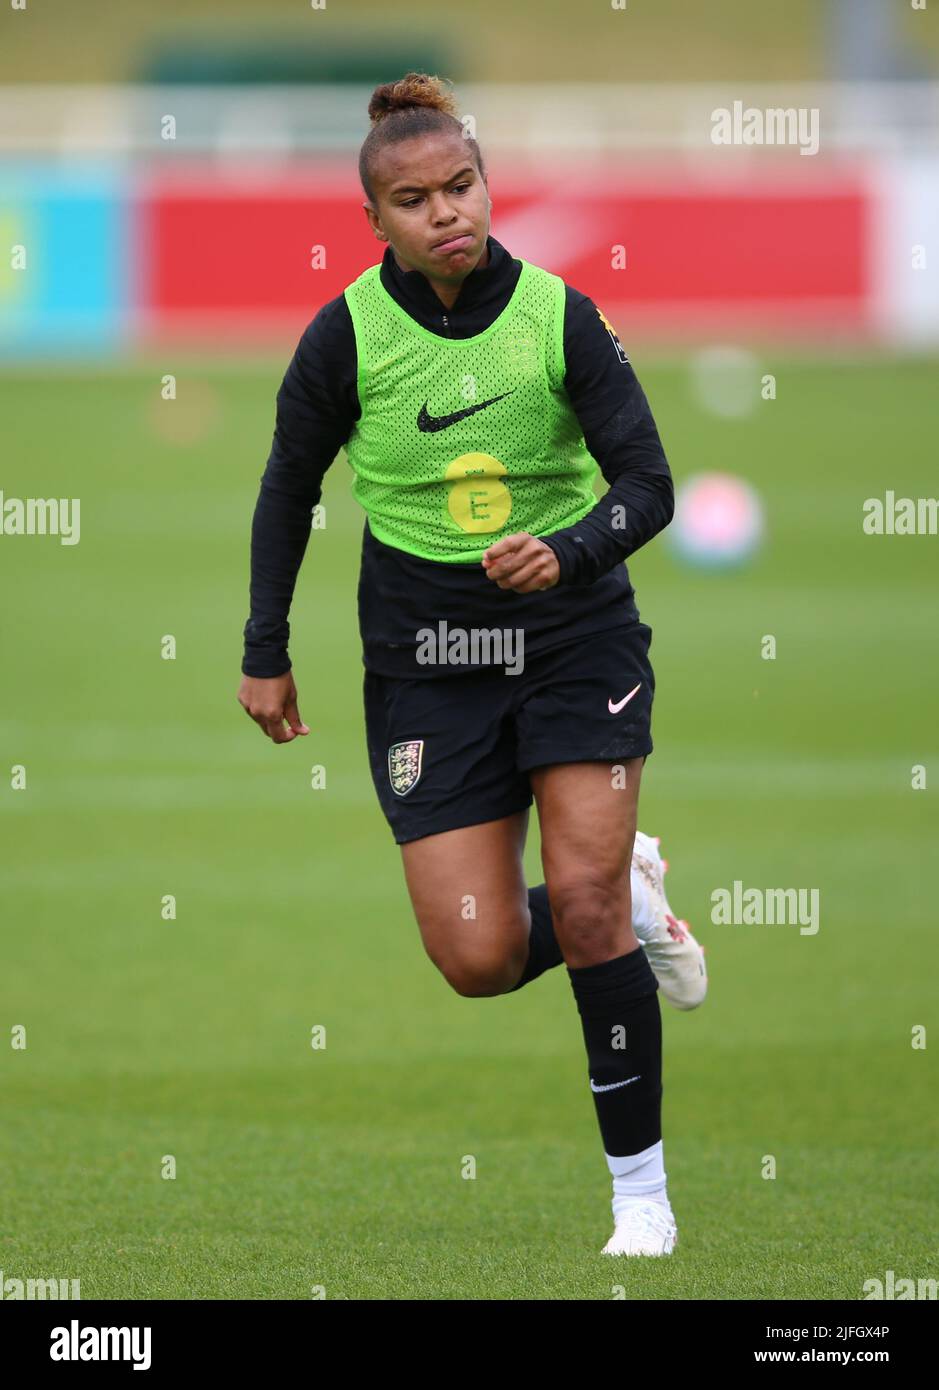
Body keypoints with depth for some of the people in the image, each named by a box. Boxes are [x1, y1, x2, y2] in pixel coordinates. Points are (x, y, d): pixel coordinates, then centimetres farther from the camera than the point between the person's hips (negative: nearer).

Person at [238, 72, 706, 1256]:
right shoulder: (347, 334, -10)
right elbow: (288, 486, 5)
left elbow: (648, 487, -12)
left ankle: (642, 1191, -2)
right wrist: (265, 652, 4)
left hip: (575, 633, -1)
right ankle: (635, 903, 29)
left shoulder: (559, 316, -11)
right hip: (425, 659, 1)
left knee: (584, 896, -15)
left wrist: (568, 554, -31)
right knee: (478, 961, -6)